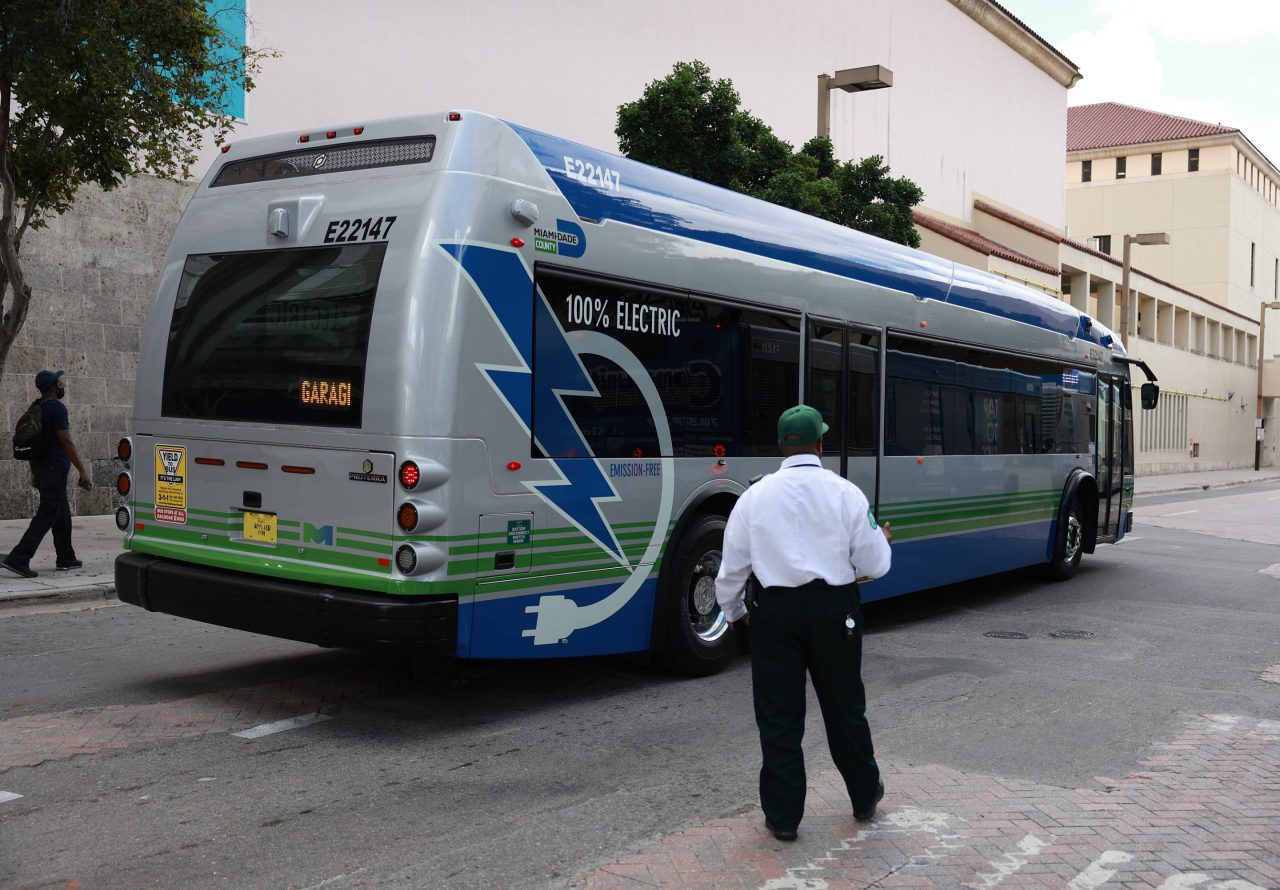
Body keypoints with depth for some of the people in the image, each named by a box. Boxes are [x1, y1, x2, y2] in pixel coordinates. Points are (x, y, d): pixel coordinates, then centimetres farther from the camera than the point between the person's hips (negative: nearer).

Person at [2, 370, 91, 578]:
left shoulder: (38, 408, 13)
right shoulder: (57, 408, -15)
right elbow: (66, 442, -18)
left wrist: (34, 472, 23)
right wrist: (82, 470, -16)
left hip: (42, 468, 10)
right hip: (55, 469, -10)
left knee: (62, 514, 16)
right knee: (47, 515, -8)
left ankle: (66, 559, 22)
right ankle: (18, 559, -13)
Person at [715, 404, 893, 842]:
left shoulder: (756, 495, -4)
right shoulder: (846, 493, -5)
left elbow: (732, 565, 1)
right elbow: (873, 566, -1)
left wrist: (734, 611, 18)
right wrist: (882, 540, 21)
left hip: (776, 610, -1)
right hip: (834, 609, 1)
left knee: (778, 715, 9)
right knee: (844, 706, 18)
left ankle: (782, 816, 16)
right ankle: (864, 797, 36)